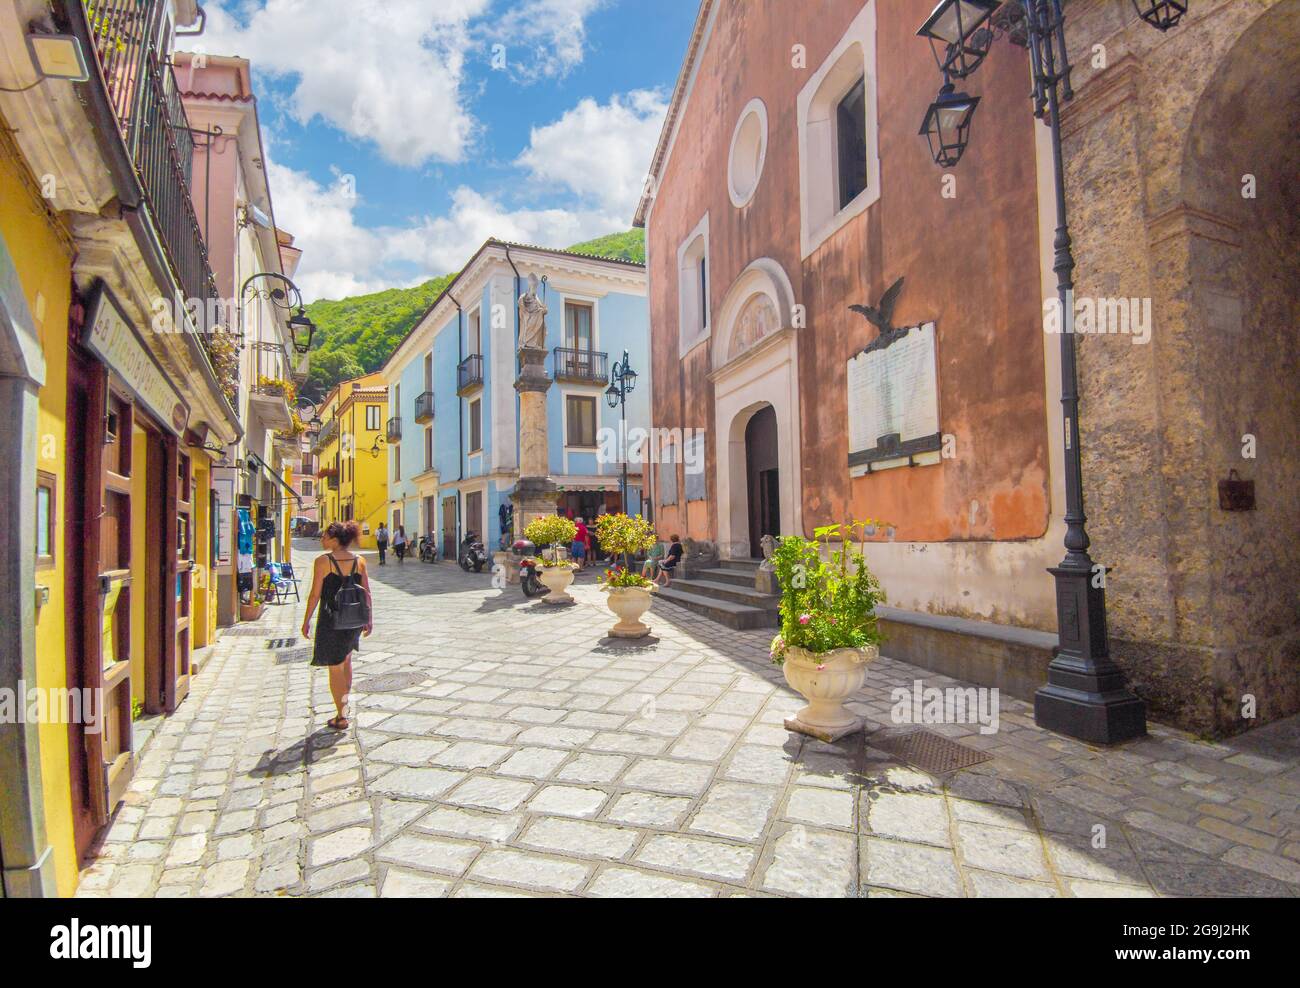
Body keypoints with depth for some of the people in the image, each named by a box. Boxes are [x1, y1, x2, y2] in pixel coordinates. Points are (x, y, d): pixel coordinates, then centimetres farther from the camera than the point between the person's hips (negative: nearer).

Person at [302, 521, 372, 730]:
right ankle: (344, 704, 37)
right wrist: (369, 619, 11)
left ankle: (341, 718, 13)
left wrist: (306, 621, -1)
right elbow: (366, 593, 3)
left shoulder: (323, 561, -12)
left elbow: (315, 594, -11)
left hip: (331, 620, -4)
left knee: (335, 668, 6)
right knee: (346, 662, 24)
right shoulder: (359, 561, 0)